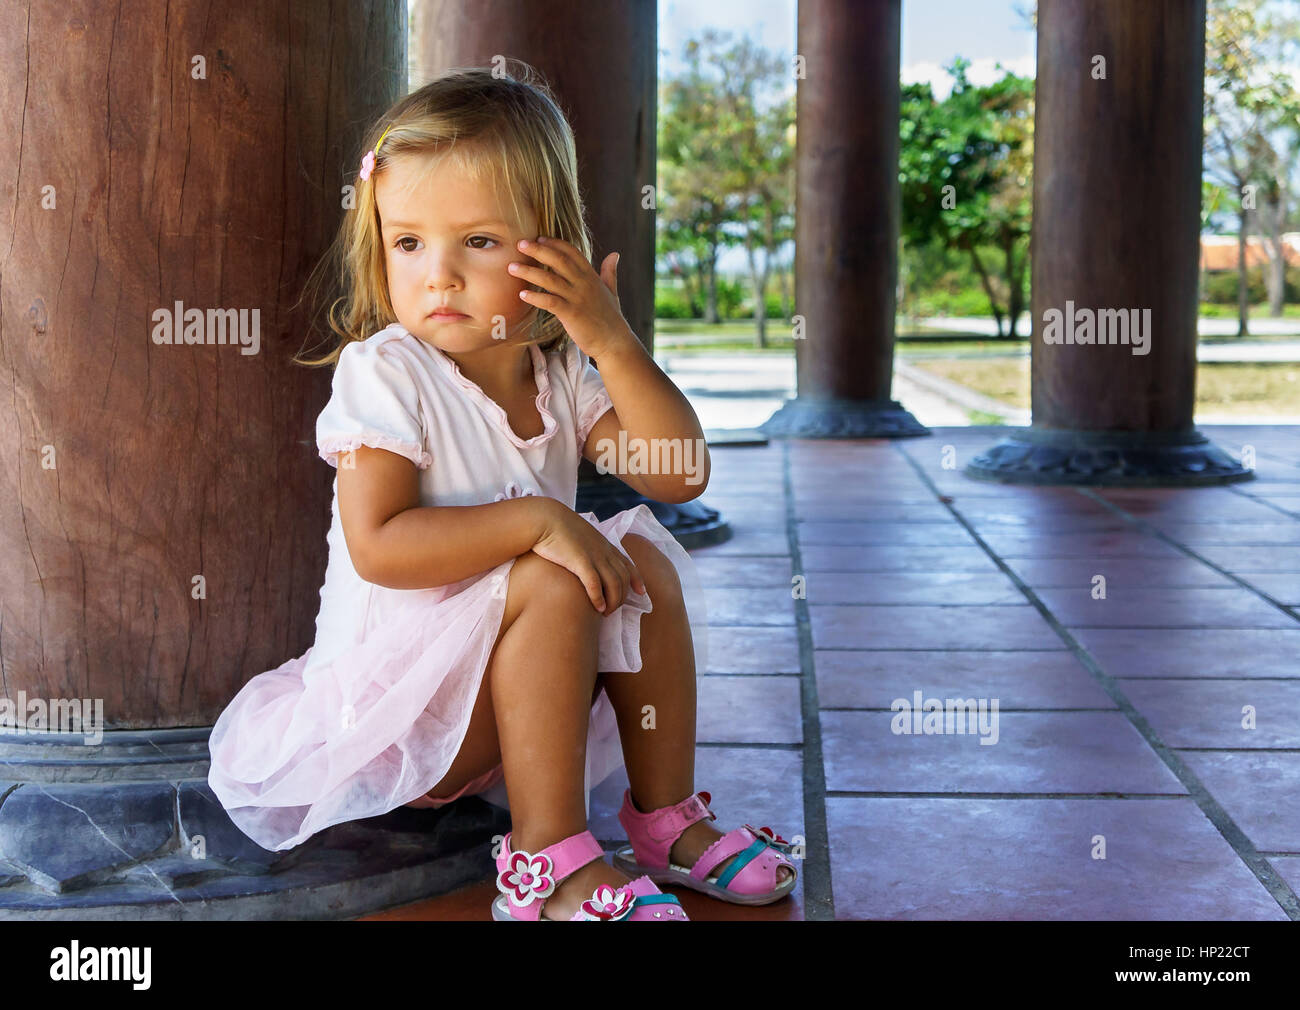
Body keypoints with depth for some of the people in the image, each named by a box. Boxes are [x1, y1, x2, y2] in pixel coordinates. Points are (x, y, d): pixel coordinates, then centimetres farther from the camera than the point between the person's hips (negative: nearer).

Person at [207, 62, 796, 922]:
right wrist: (537, 519, -30)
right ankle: (547, 857, -24)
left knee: (643, 556, -10)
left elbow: (678, 475, -6)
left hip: (518, 685, 7)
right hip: (389, 699, -7)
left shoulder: (561, 374, 3)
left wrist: (614, 343, -16)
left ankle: (666, 815, -3)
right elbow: (379, 546, -26)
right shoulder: (382, 373, -16)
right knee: (551, 583, -28)